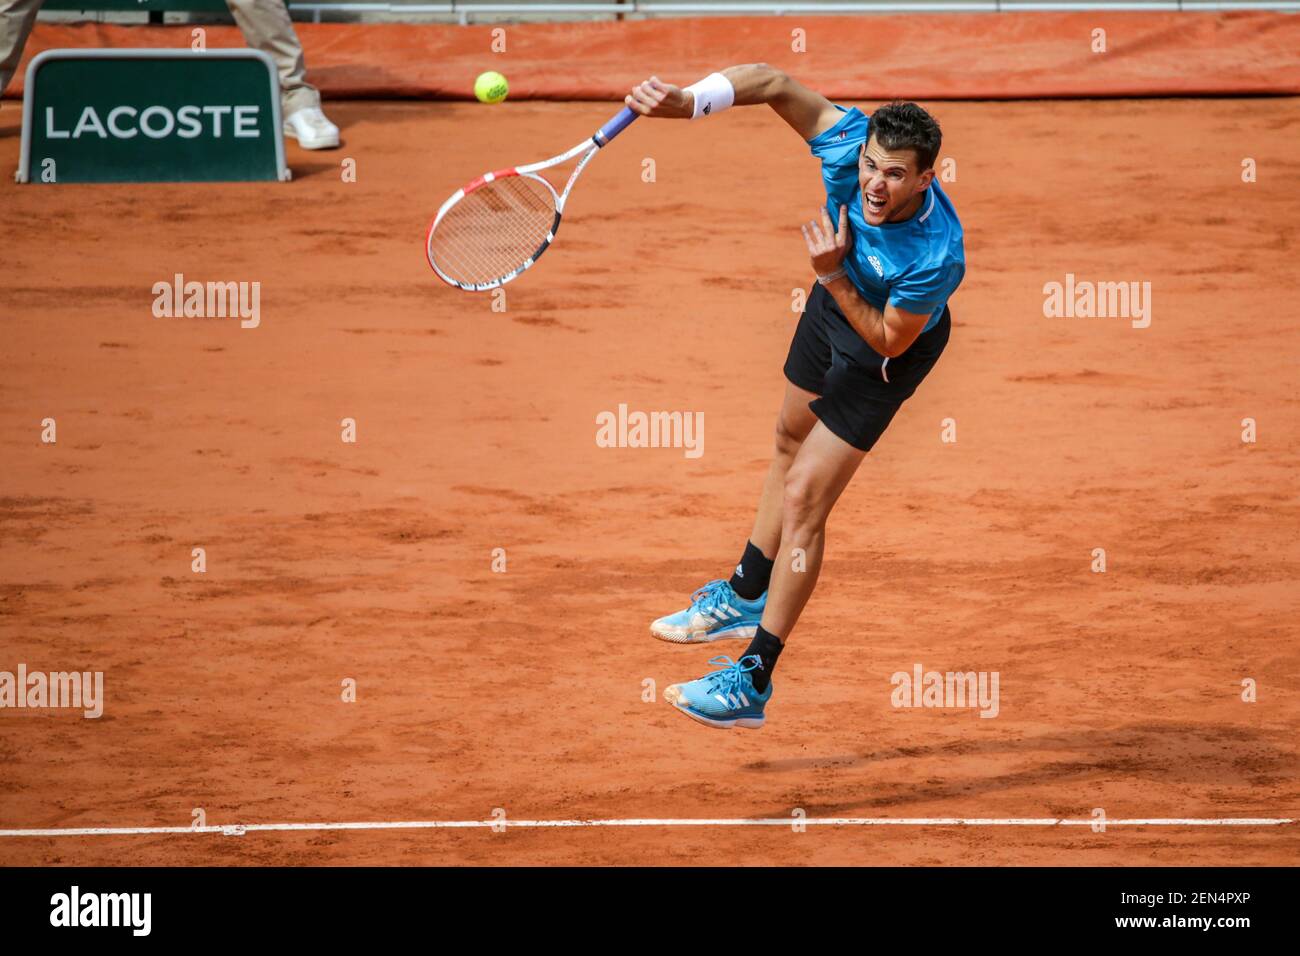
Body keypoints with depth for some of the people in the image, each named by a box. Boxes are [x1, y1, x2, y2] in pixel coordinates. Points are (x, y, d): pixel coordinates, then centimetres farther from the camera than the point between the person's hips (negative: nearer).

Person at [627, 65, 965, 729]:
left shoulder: (937, 256, -42)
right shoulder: (851, 143, -32)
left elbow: (889, 342, -28)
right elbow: (775, 84, -23)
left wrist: (832, 277, -38)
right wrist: (688, 101, -37)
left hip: (889, 347, -7)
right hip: (837, 298, 7)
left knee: (804, 499, -10)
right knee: (792, 440, 26)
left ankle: (753, 682, -3)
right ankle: (744, 597, 50)